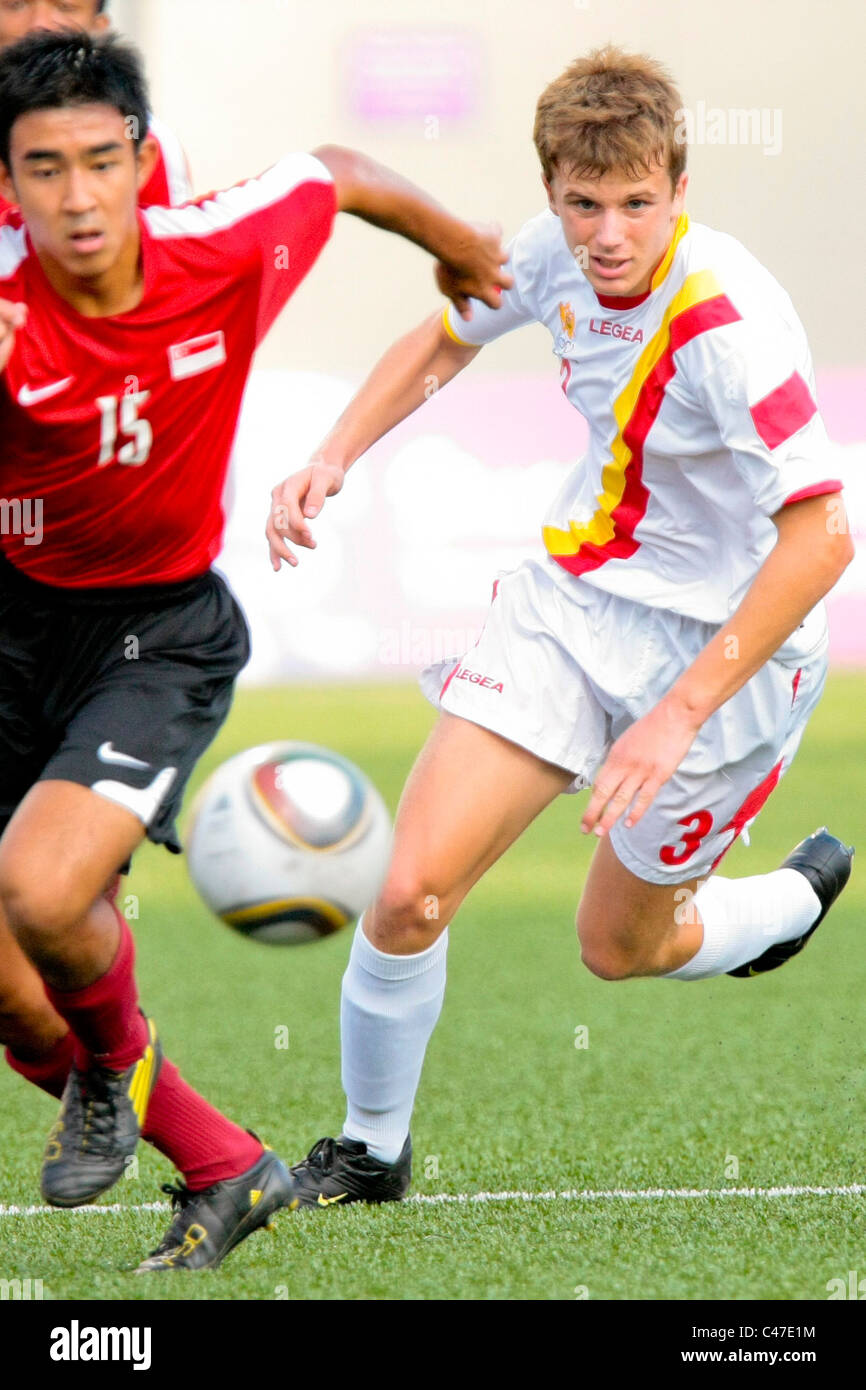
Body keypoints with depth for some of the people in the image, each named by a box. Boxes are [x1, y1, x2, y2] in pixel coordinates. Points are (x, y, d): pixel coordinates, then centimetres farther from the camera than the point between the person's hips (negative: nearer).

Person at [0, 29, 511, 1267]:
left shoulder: (228, 252, -17)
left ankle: (118, 1059, 8)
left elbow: (340, 172, 5)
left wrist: (458, 244, 23)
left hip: (166, 634, -1)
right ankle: (224, 1169, 28)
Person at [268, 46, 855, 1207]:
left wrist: (680, 714, -32)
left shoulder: (729, 323, -29)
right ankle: (371, 1152, 14)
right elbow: (446, 340, 15)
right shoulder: (555, 256, -8)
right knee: (412, 891, -9)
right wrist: (334, 457, 1)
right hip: (573, 596, 5)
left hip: (720, 642, -5)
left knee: (621, 948, 12)